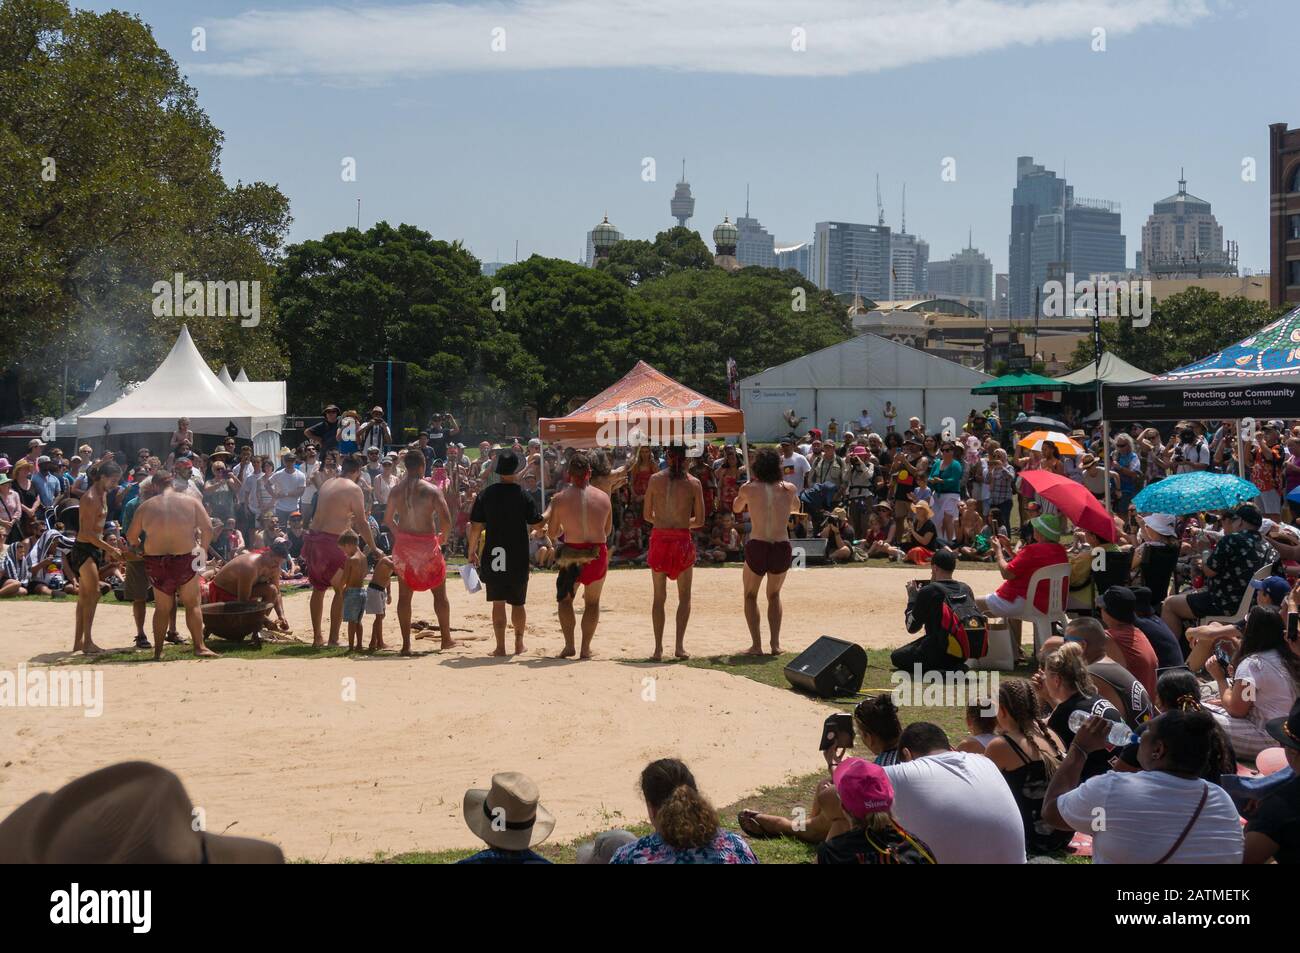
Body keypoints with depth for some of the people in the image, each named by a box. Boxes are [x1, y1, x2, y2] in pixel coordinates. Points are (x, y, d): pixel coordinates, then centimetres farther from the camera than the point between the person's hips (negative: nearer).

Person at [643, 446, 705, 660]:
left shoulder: (655, 479, -2)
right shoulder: (693, 483, -4)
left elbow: (647, 515, 3)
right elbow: (700, 520, -1)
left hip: (659, 539, 1)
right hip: (682, 540, -1)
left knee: (659, 597, 11)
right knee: (684, 596, 13)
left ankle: (658, 648, 6)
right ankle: (680, 645, 1)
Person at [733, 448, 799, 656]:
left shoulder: (749, 488, -1)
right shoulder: (789, 489, 3)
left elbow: (736, 509, 20)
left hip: (757, 547, -2)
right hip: (782, 547, 2)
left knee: (750, 595, 19)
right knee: (774, 595, 25)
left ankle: (756, 645, 7)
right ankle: (775, 643, 14)